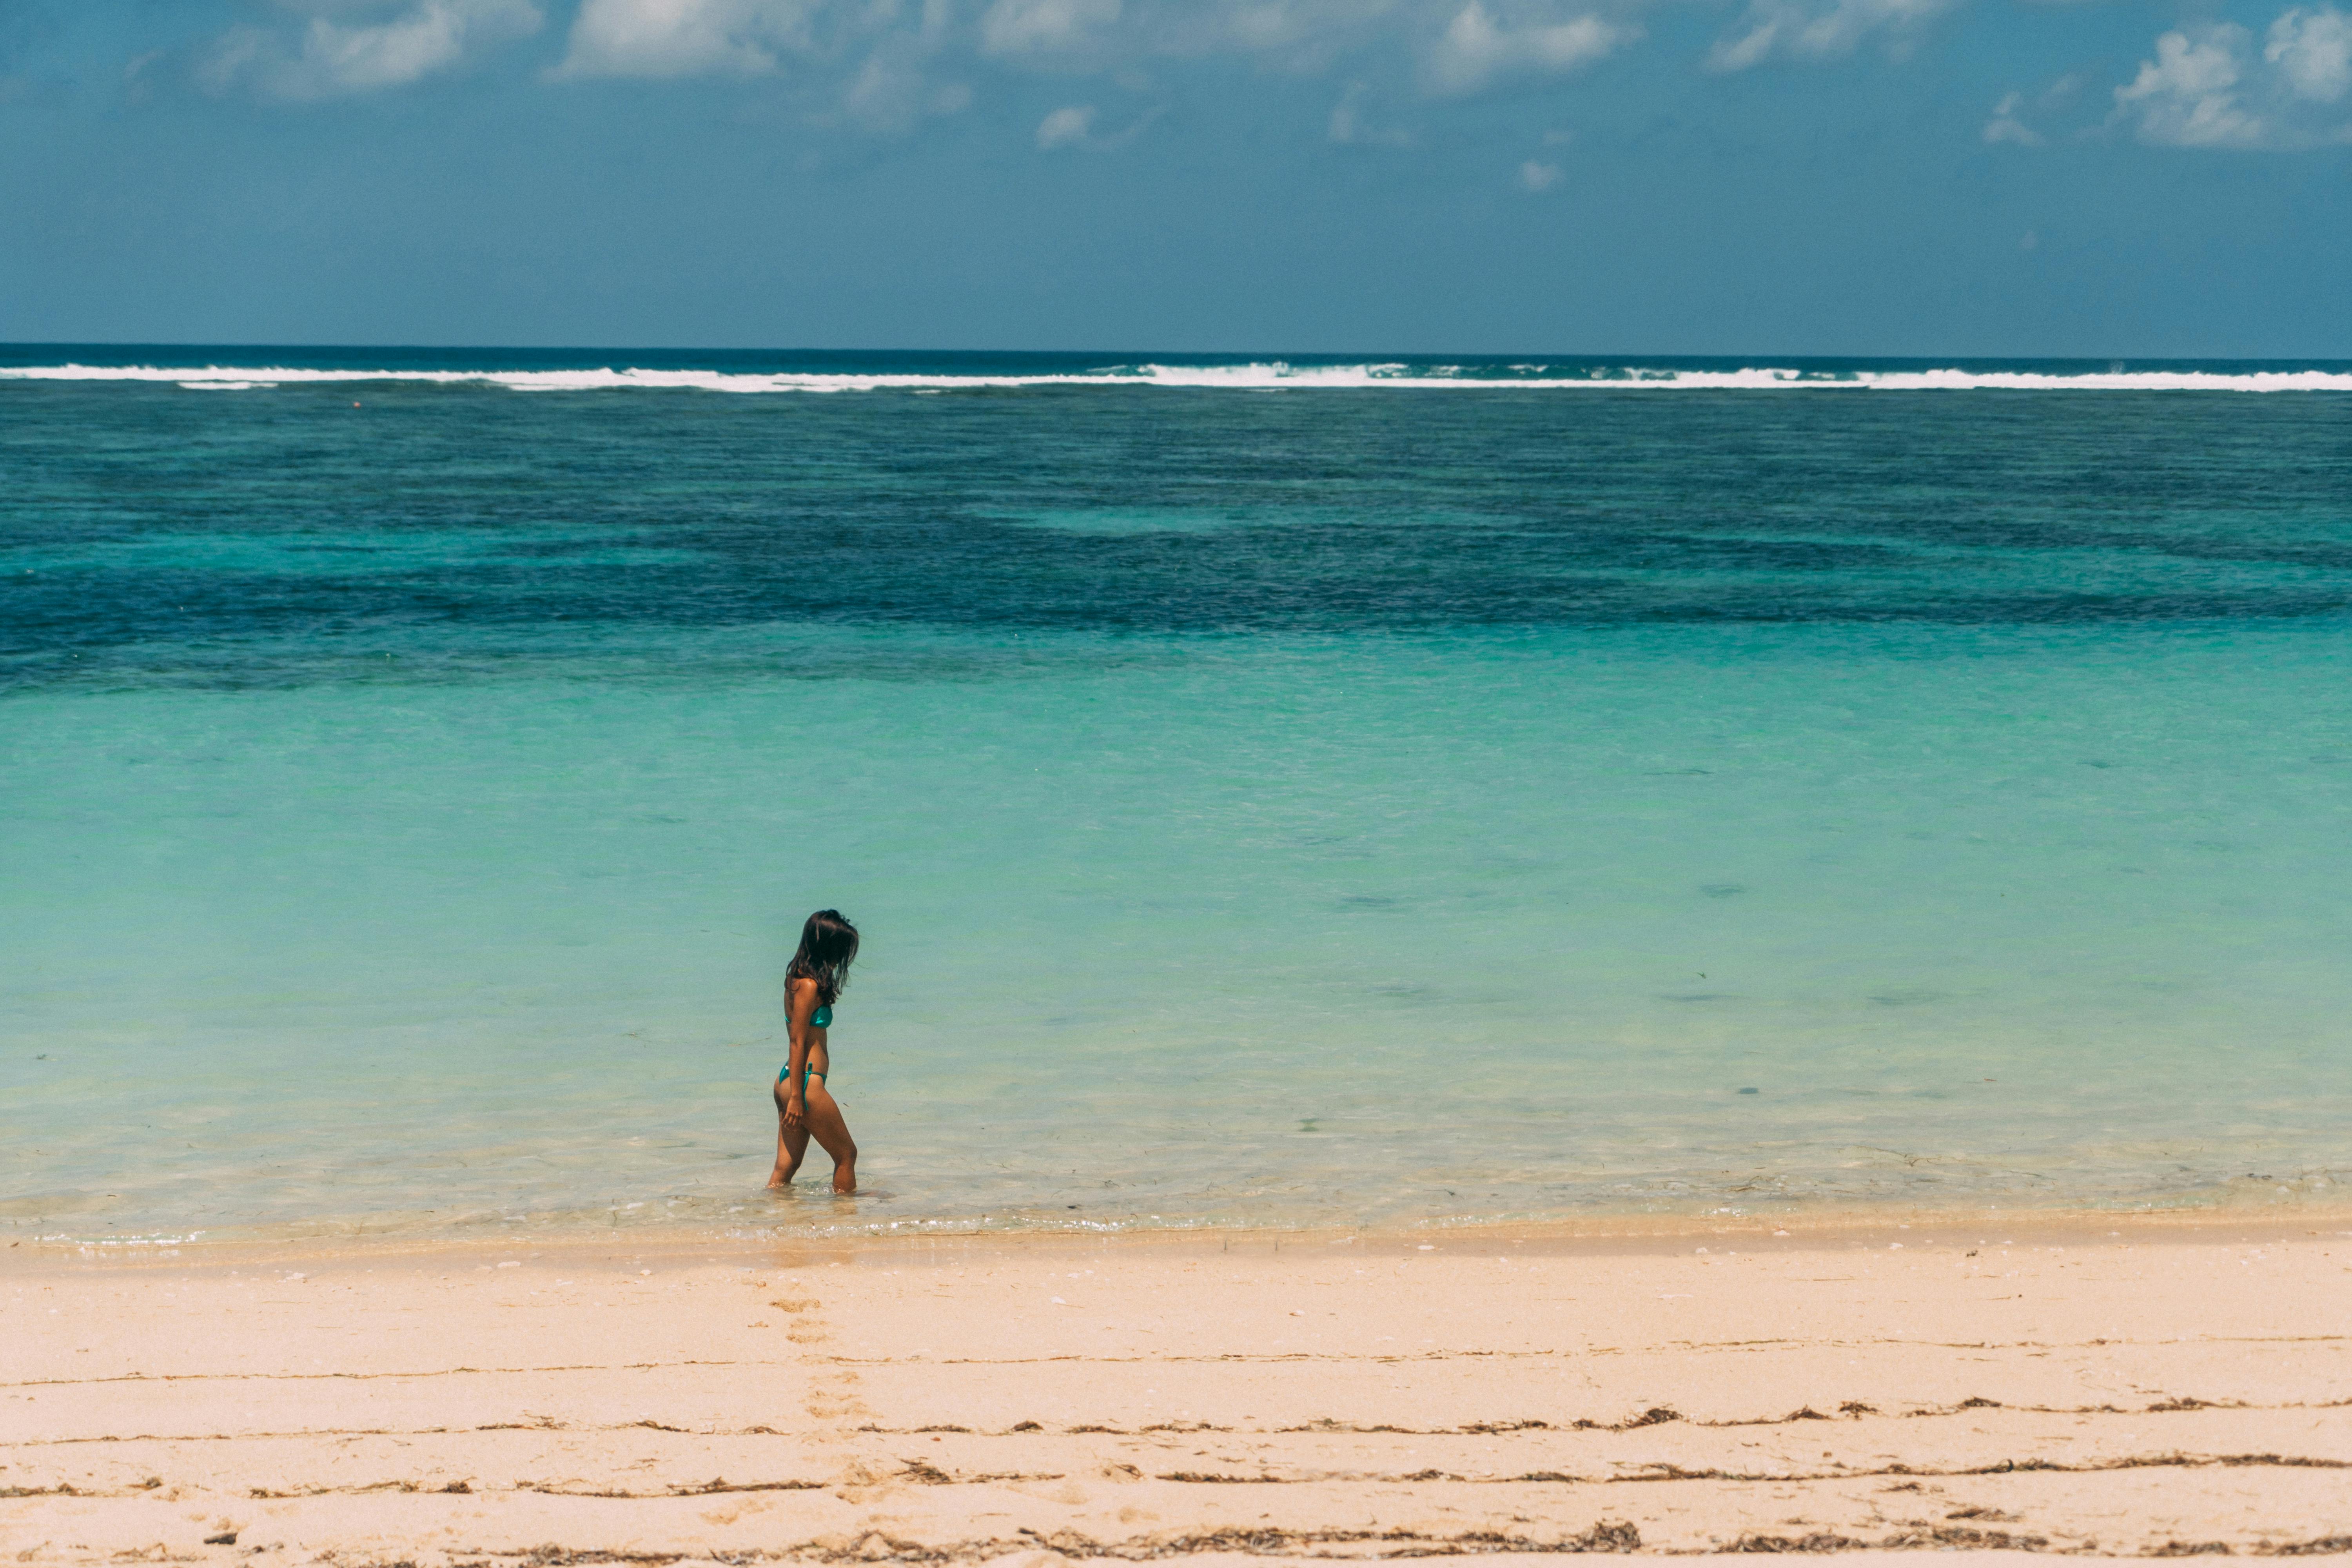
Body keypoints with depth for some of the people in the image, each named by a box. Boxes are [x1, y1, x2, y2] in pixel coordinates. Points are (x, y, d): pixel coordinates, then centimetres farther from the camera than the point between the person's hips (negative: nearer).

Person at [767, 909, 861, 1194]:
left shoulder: (796, 978, 12)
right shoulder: (810, 986, -16)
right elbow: (798, 1042, -18)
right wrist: (796, 1096, -18)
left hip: (787, 1081, 9)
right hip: (805, 1084, -9)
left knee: (787, 1165, 10)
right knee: (846, 1154, 7)